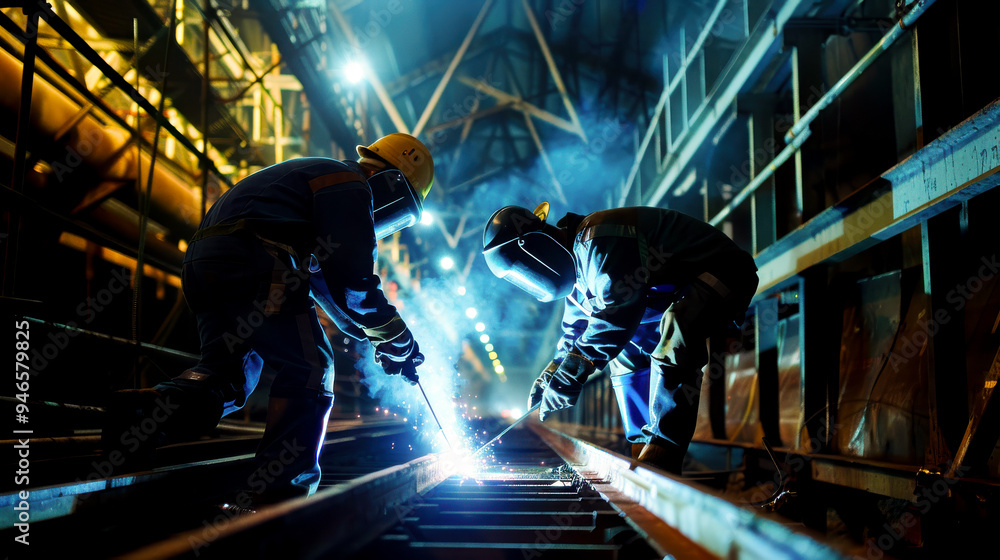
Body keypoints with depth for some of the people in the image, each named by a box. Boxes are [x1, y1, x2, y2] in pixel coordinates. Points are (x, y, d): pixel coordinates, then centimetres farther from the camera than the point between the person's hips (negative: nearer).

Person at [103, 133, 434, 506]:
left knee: (230, 372, 13)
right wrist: (399, 343, 7)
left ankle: (148, 410, -11)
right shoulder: (351, 186, 3)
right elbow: (351, 280, -6)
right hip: (251, 262, -10)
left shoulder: (313, 175, 34)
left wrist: (375, 339, 34)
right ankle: (281, 489, -6)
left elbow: (323, 284, 37)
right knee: (310, 366, -2)